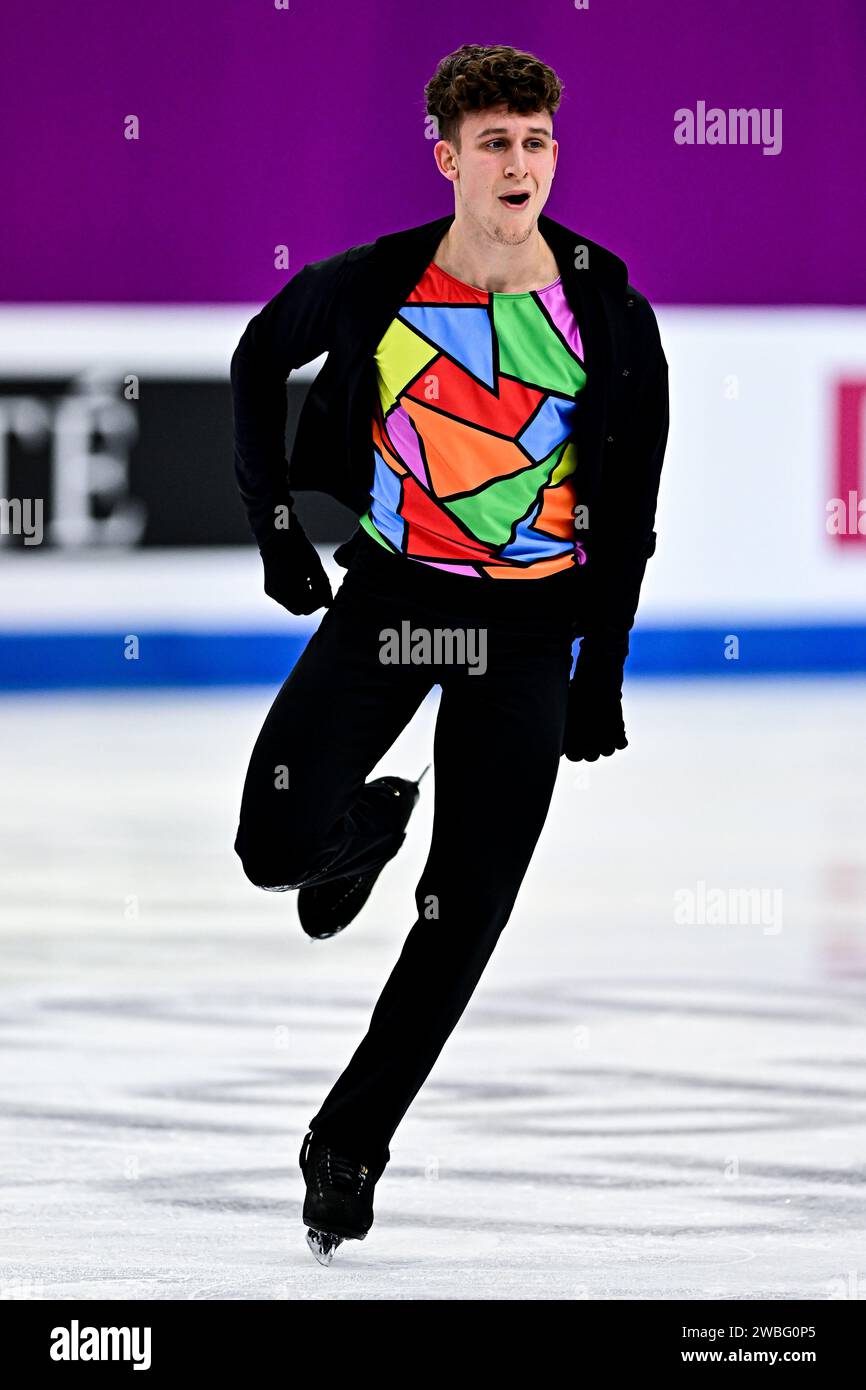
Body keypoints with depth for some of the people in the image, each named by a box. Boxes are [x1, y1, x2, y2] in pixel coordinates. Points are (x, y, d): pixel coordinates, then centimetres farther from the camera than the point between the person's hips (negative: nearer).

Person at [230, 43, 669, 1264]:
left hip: (528, 624, 0)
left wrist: (600, 680, -2)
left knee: (467, 914, -1)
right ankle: (367, 832, 24)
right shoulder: (373, 285, -10)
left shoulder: (607, 316, -9)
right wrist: (273, 522, 6)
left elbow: (628, 513, -1)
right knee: (277, 845, -15)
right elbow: (260, 360, 11)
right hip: (388, 597, 0)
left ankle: (351, 1139, 15)